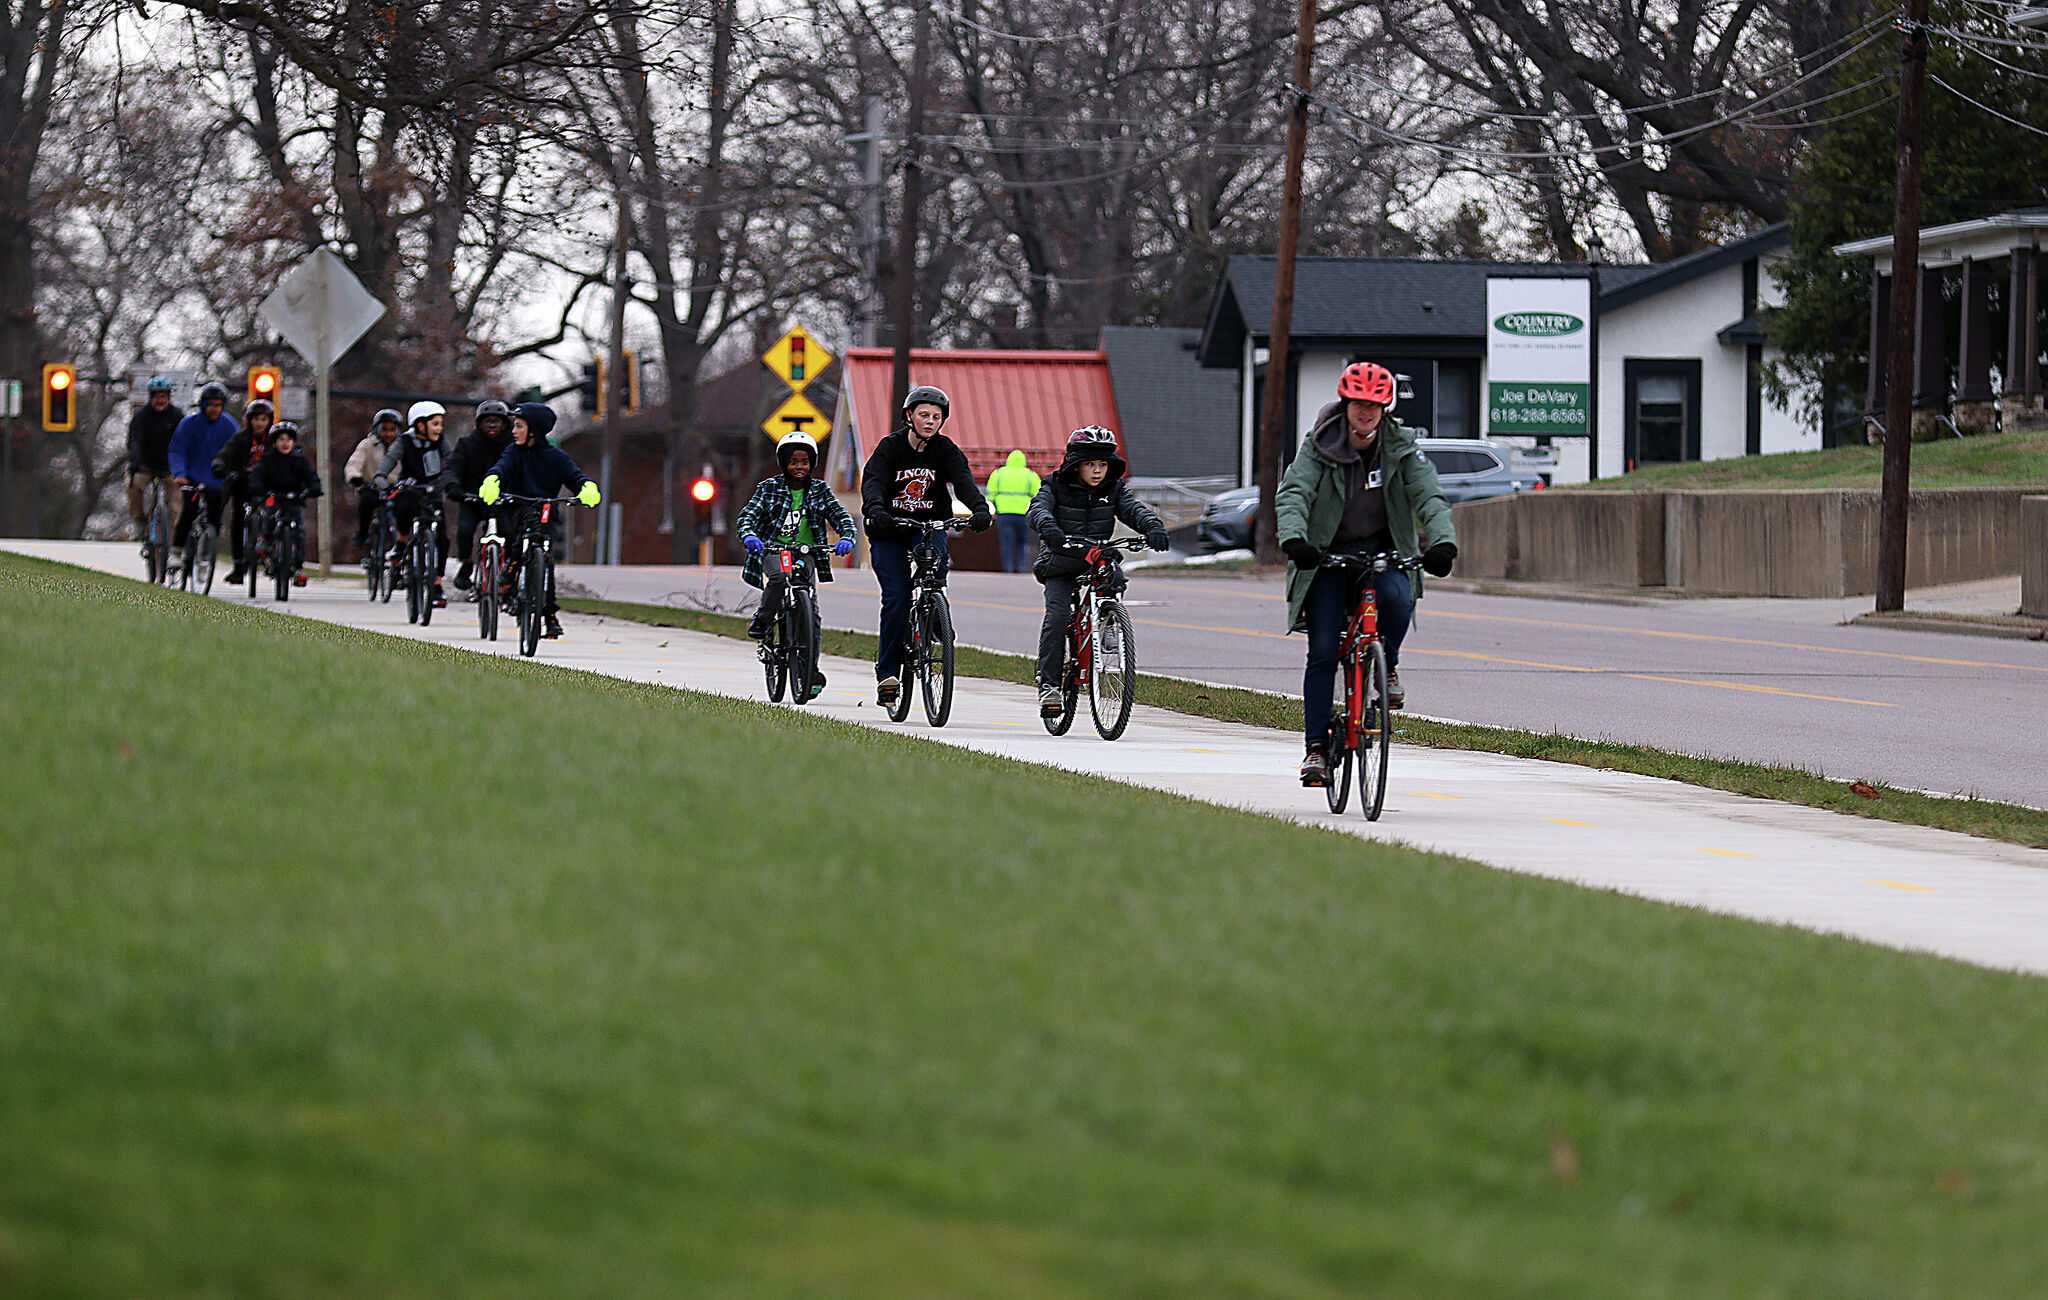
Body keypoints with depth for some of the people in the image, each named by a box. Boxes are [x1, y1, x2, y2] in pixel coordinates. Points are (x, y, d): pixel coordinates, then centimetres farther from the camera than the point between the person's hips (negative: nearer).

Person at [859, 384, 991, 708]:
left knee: (936, 560, -32)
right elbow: (873, 481, -22)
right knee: (896, 599, -14)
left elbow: (963, 480, -18)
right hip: (890, 531, -1)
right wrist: (875, 510, -44)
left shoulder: (946, 450, -2)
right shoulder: (890, 447, -7)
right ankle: (887, 672, -7)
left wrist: (980, 508, -39)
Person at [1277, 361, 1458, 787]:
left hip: (1381, 550, 1)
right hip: (1326, 553, -1)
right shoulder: (1319, 446, -9)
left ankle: (1387, 665, -1)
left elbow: (1428, 496, -14)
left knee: (1397, 597, -32)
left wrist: (1442, 542, -33)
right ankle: (1316, 746, -1)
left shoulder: (1400, 447, -5)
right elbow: (1294, 493, -21)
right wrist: (1294, 538, -41)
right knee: (1322, 652, -9)